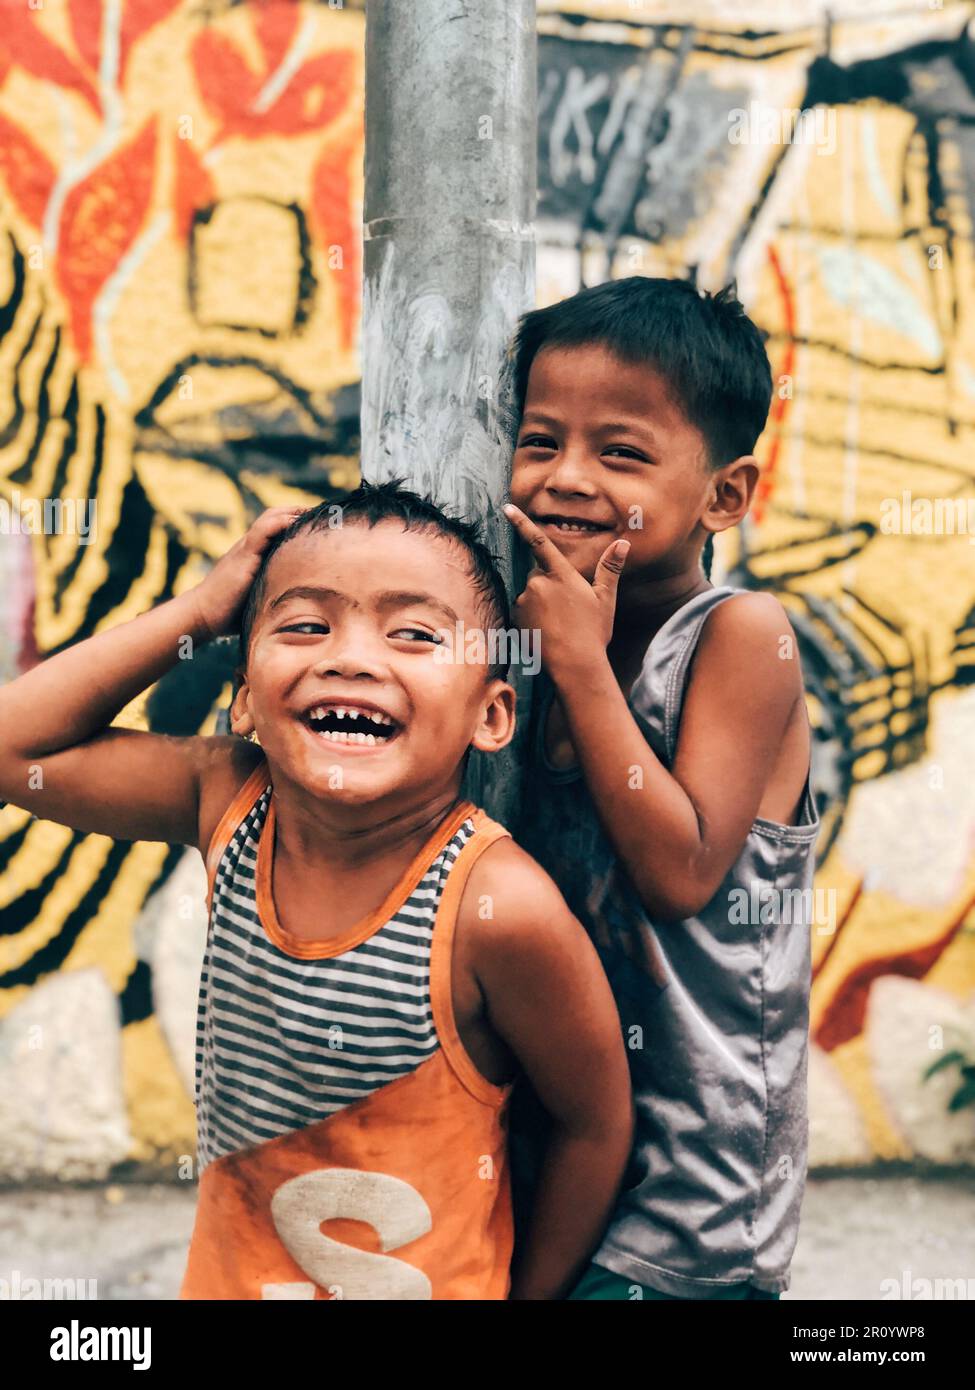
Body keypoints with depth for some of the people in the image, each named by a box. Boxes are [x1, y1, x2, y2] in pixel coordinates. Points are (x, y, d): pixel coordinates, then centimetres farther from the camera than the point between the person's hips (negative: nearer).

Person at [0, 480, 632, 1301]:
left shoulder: (501, 908, -29)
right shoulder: (229, 802, -15)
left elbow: (596, 1125, -16)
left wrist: (529, 1293, -3)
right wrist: (199, 609, -14)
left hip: (432, 1283, -4)